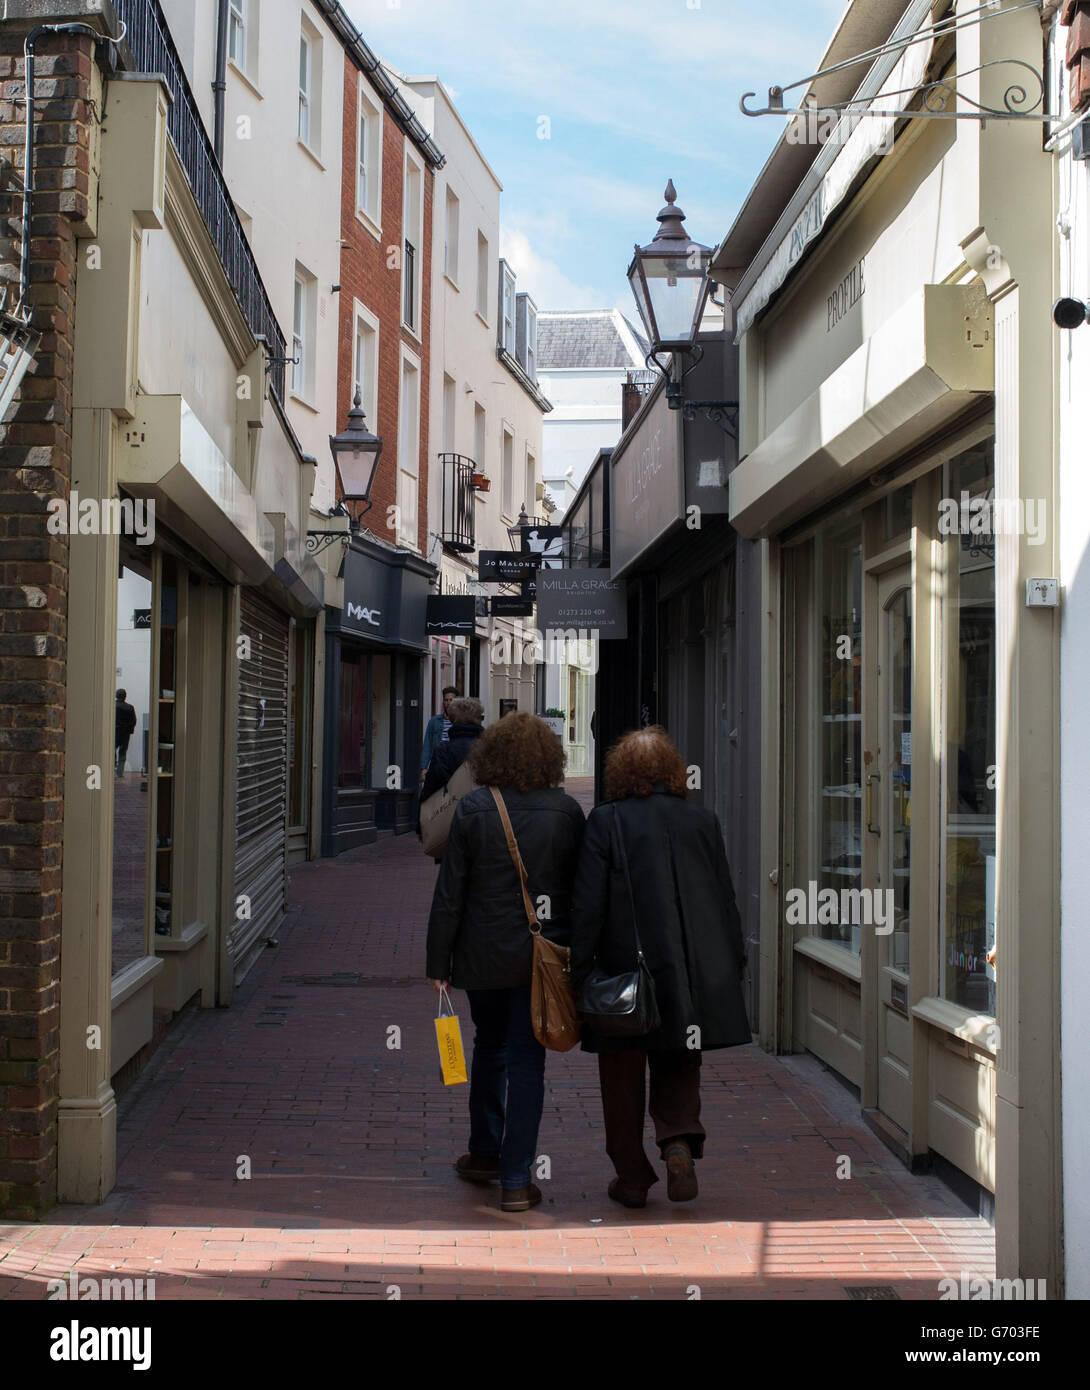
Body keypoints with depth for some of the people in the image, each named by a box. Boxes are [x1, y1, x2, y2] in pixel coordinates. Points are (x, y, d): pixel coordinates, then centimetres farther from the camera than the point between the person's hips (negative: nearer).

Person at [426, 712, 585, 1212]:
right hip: (543, 956, 0)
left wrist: (439, 962, 0)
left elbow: (450, 893, -6)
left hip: (485, 954, 0)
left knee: (489, 1046, 20)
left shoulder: (473, 809, -7)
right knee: (526, 1059, 4)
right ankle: (516, 1179, 4)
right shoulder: (567, 811, -4)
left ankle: (484, 1153, 34)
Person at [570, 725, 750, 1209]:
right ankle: (680, 1140, -7)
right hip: (692, 971, 3)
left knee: (623, 1079, 11)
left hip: (625, 969, -3)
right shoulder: (702, 820, 3)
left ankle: (632, 1177, 17)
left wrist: (579, 971, -4)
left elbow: (587, 904, -10)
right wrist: (733, 966, 17)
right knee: (679, 1069, 17)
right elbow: (726, 901, 8)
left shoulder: (606, 822, -7)